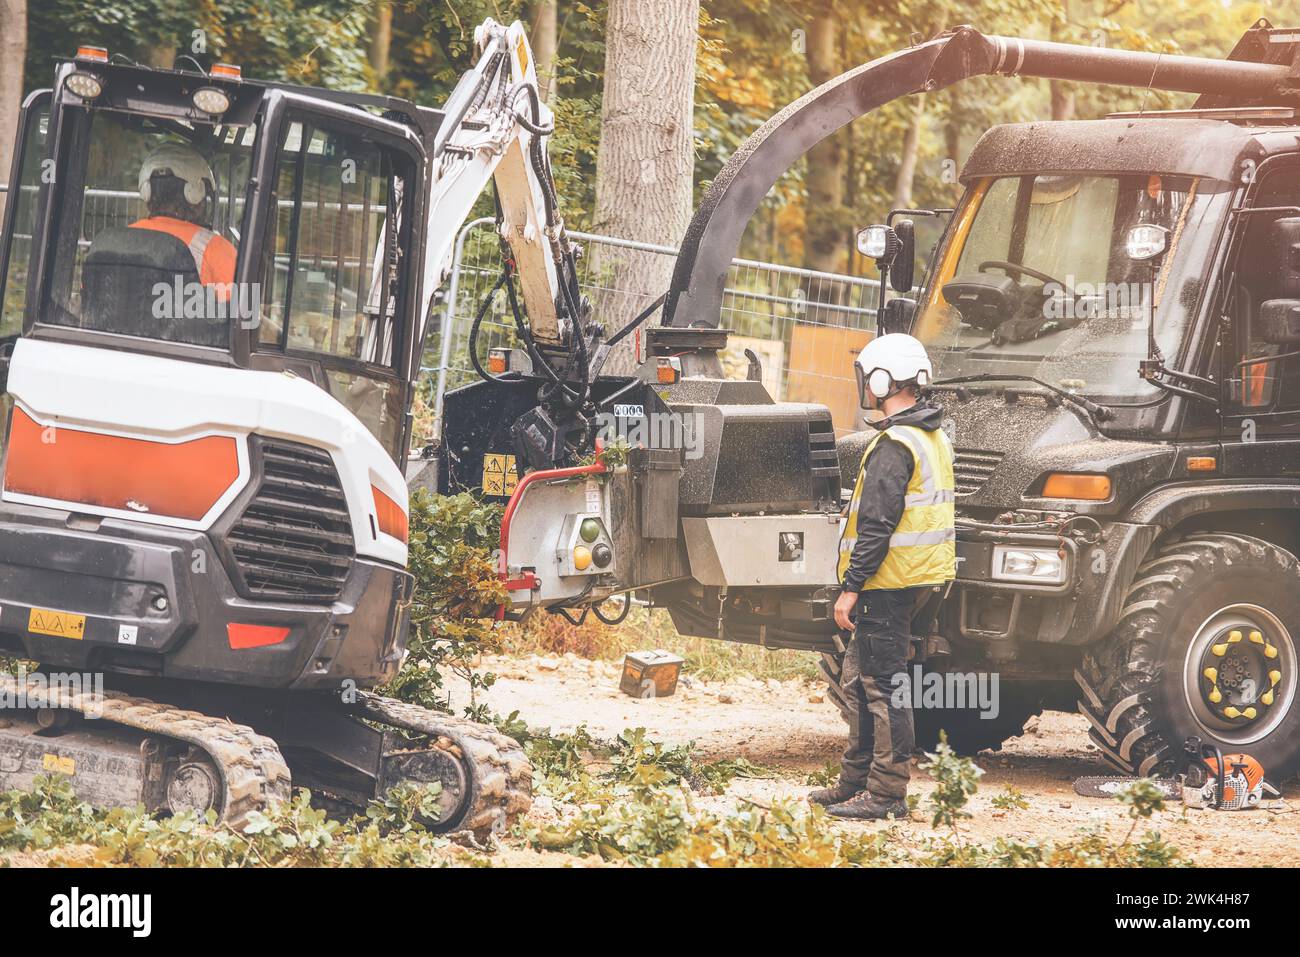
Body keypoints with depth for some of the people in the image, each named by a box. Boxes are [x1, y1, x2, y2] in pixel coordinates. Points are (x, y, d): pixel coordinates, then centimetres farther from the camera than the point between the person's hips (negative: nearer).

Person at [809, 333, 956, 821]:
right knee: (864, 680, 18)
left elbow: (876, 527, -21)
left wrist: (851, 587, -18)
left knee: (883, 683, -6)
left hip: (889, 580, -10)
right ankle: (855, 782, 25)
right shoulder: (934, 439, 14)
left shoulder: (893, 446, -17)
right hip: (919, 577, 10)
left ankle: (886, 794, -4)